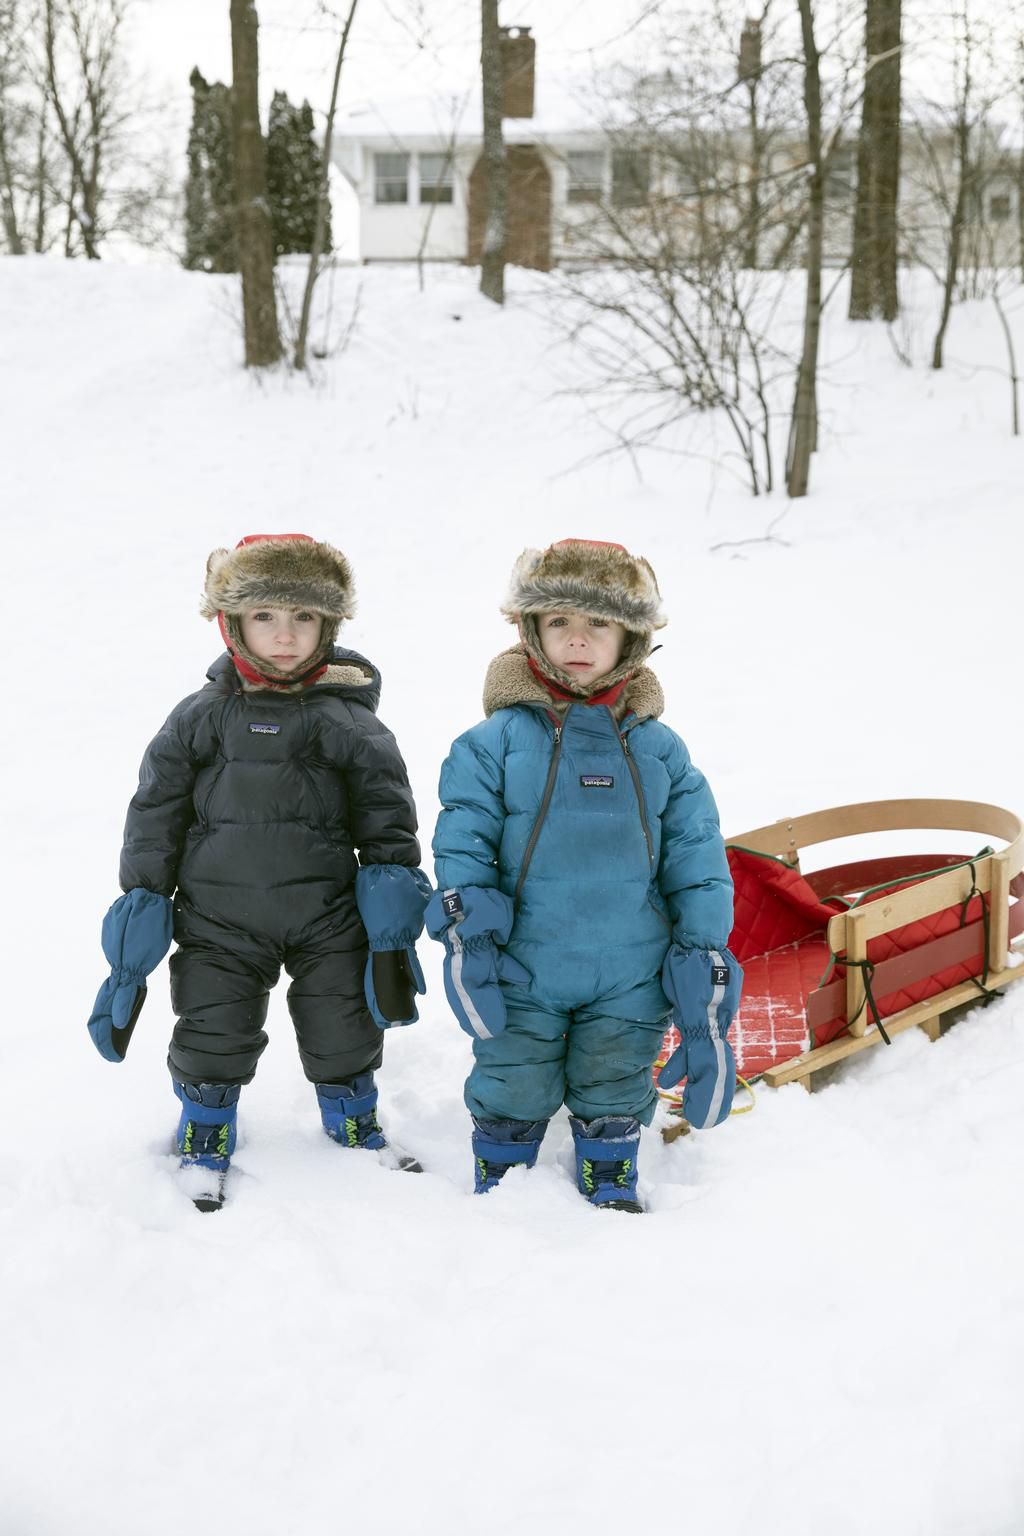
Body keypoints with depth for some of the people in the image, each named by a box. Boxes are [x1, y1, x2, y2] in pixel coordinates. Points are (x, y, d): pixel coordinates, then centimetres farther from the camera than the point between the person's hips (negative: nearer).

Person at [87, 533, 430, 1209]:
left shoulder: (347, 722, -3)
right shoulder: (200, 719, -2)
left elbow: (385, 811, 3)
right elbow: (155, 814, 3)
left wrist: (393, 884, -4)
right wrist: (143, 898, 1)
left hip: (327, 917, 0)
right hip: (219, 920, 0)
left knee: (344, 1038, 10)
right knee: (212, 1043, 6)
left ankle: (357, 1127, 37)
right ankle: (206, 1142, 31)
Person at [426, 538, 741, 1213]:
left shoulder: (659, 750, 2)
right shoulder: (498, 740, -5)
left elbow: (696, 857, 5)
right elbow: (462, 837, -5)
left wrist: (703, 950, 1)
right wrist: (467, 921, -15)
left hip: (629, 979, 2)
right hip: (523, 972, -1)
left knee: (614, 1096, 16)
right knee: (513, 1093, 12)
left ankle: (612, 1191, 37)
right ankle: (499, 1191, 33)